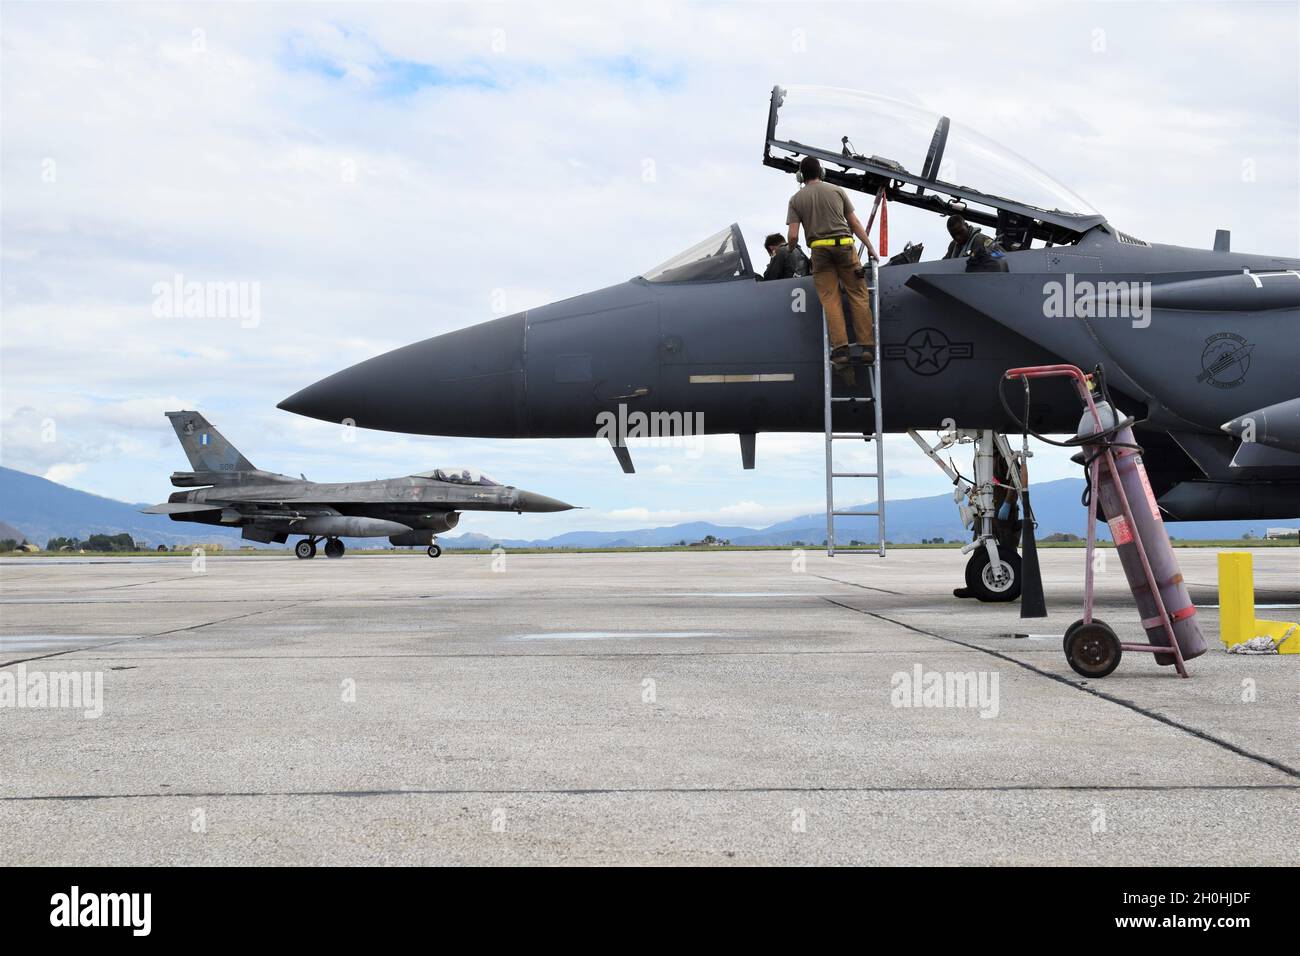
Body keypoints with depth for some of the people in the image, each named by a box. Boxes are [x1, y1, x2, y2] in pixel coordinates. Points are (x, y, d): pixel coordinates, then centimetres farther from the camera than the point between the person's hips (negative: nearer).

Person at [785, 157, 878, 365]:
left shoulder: (796, 199, 7)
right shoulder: (837, 191, 11)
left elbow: (793, 236, -1)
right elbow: (855, 223, 10)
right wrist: (870, 247, 16)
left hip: (819, 249, 0)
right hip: (844, 245, 0)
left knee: (830, 299, 1)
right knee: (858, 295, 2)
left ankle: (840, 348, -9)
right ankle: (867, 346, -5)